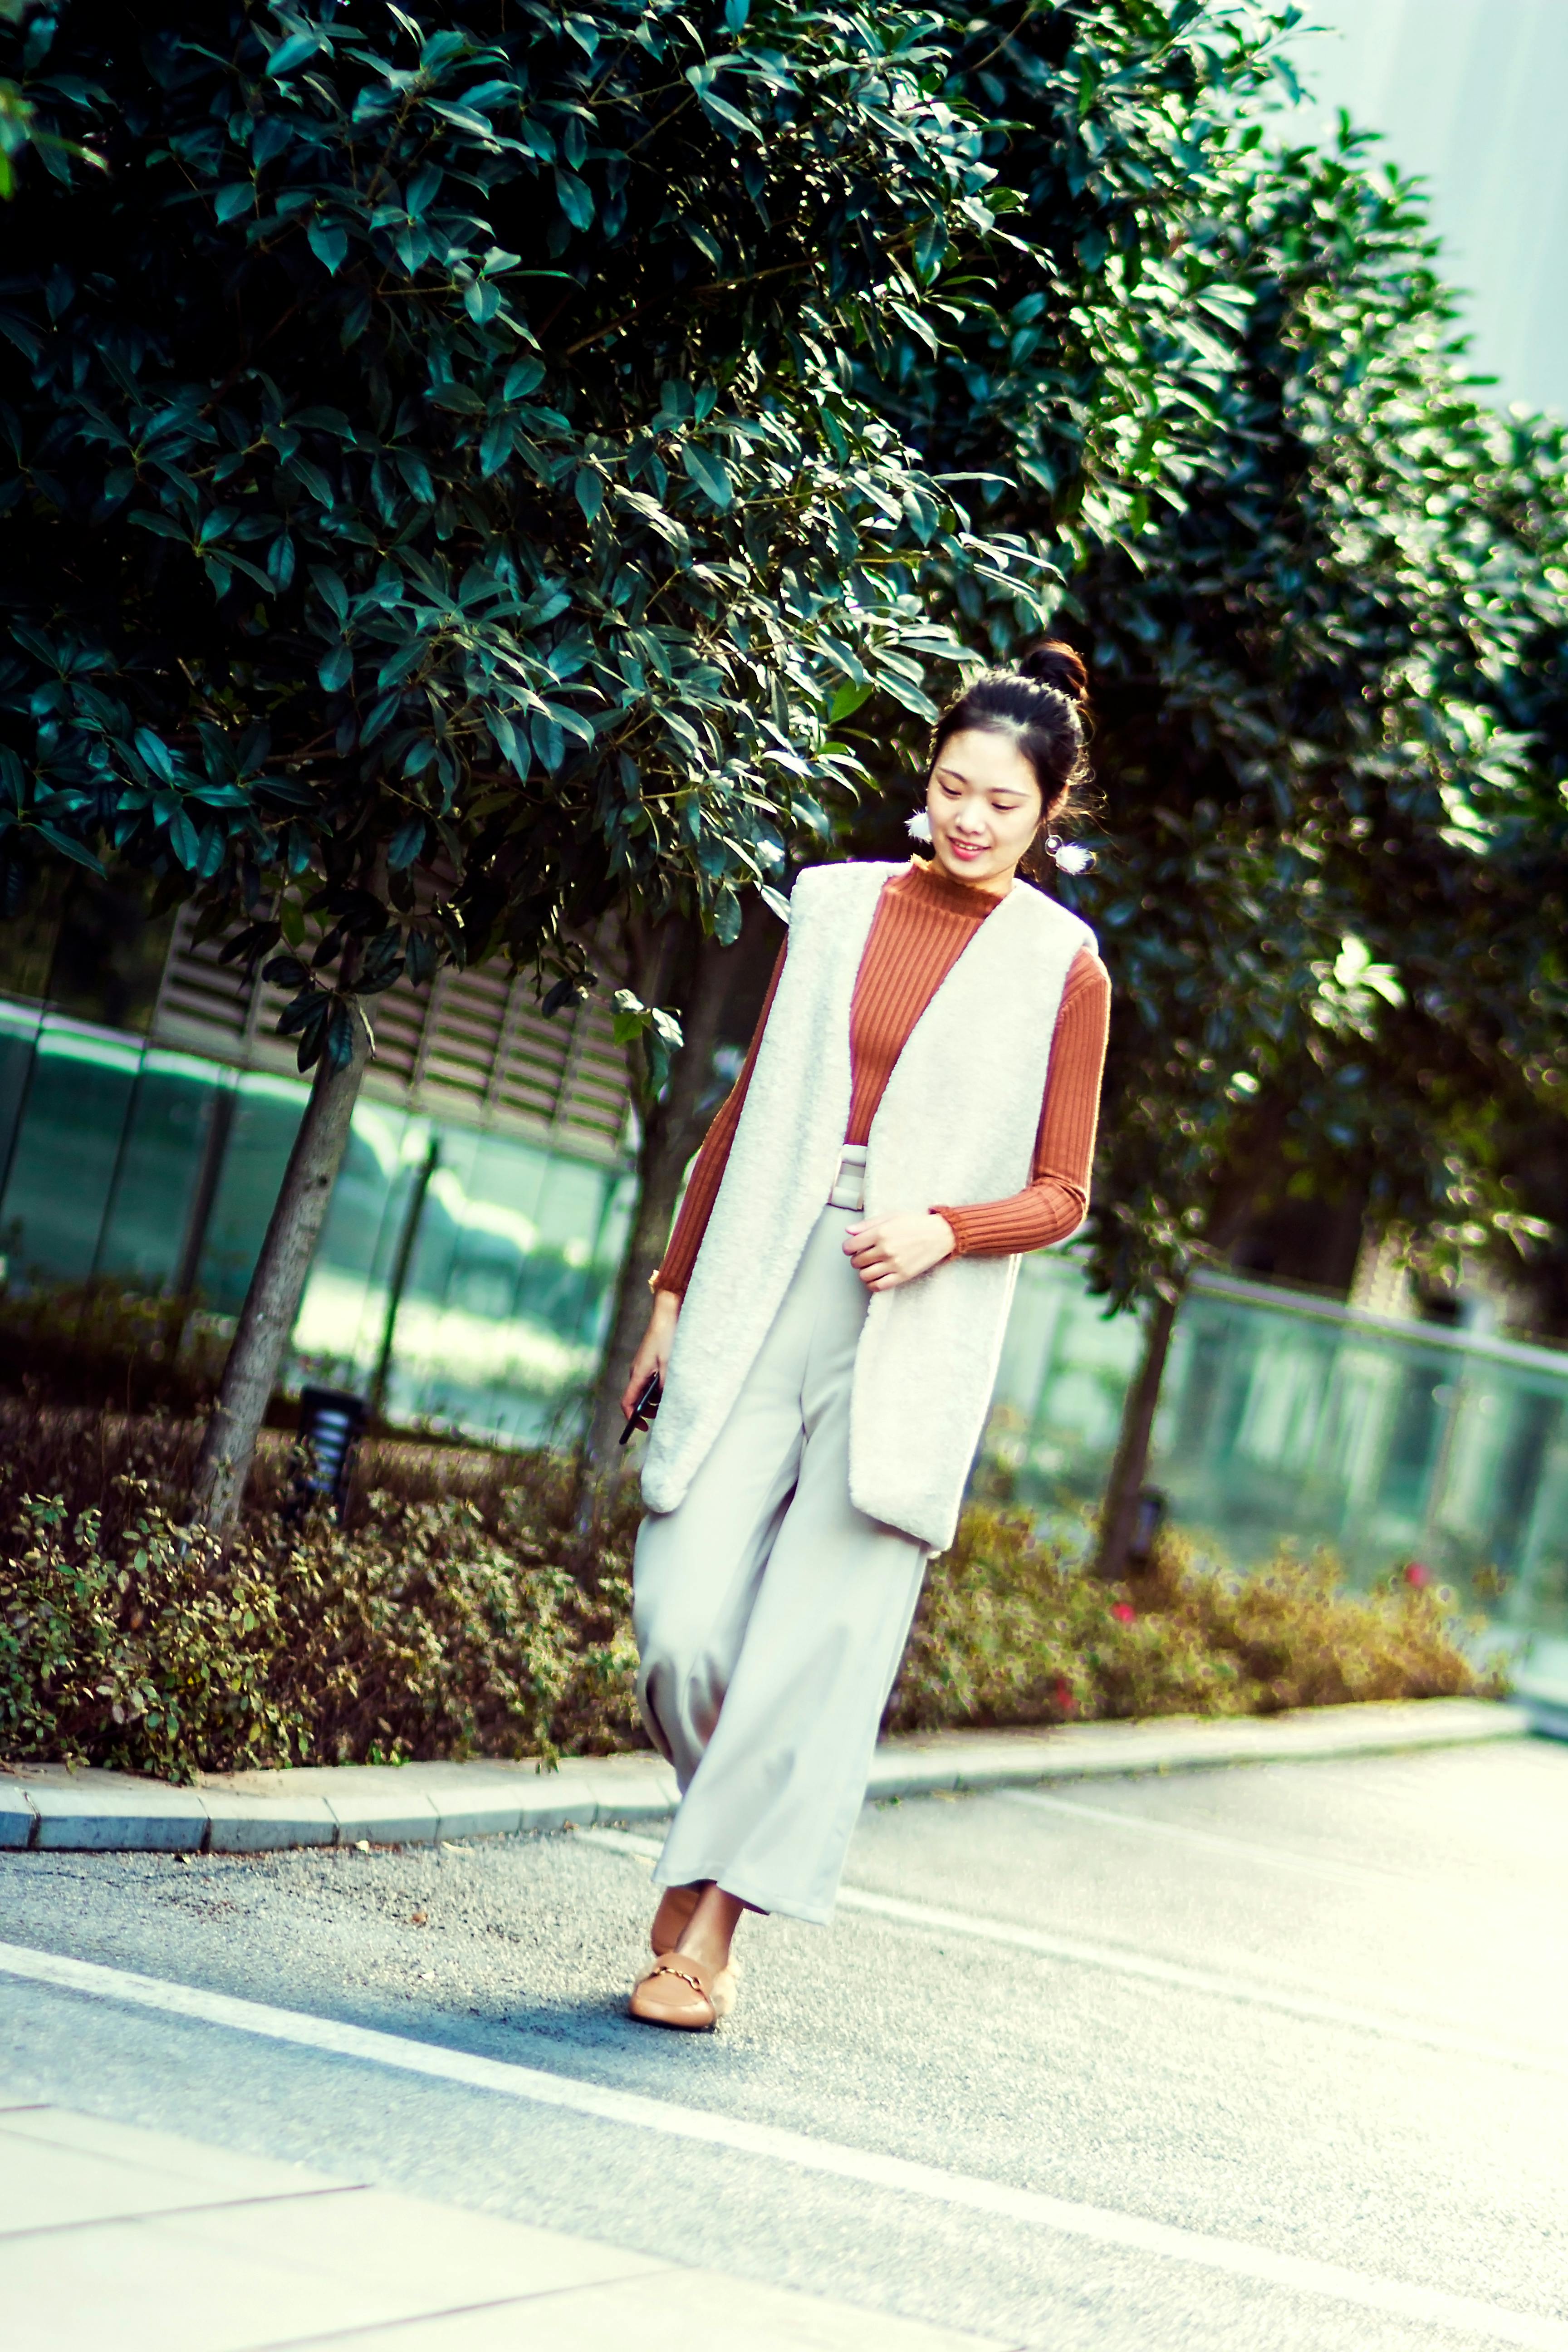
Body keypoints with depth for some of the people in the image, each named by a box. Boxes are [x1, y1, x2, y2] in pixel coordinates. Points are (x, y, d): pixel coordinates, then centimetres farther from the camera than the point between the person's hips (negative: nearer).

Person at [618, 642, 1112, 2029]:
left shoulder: (1061, 967, 2)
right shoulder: (834, 903, 11)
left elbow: (1058, 1196, 5)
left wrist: (943, 1230, -15)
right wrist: (674, 1290, 17)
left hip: (911, 1334, -2)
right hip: (759, 1303, 3)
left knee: (815, 1639, -8)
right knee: (685, 1622, -6)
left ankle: (712, 1932, -1)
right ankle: (728, 1833, 23)